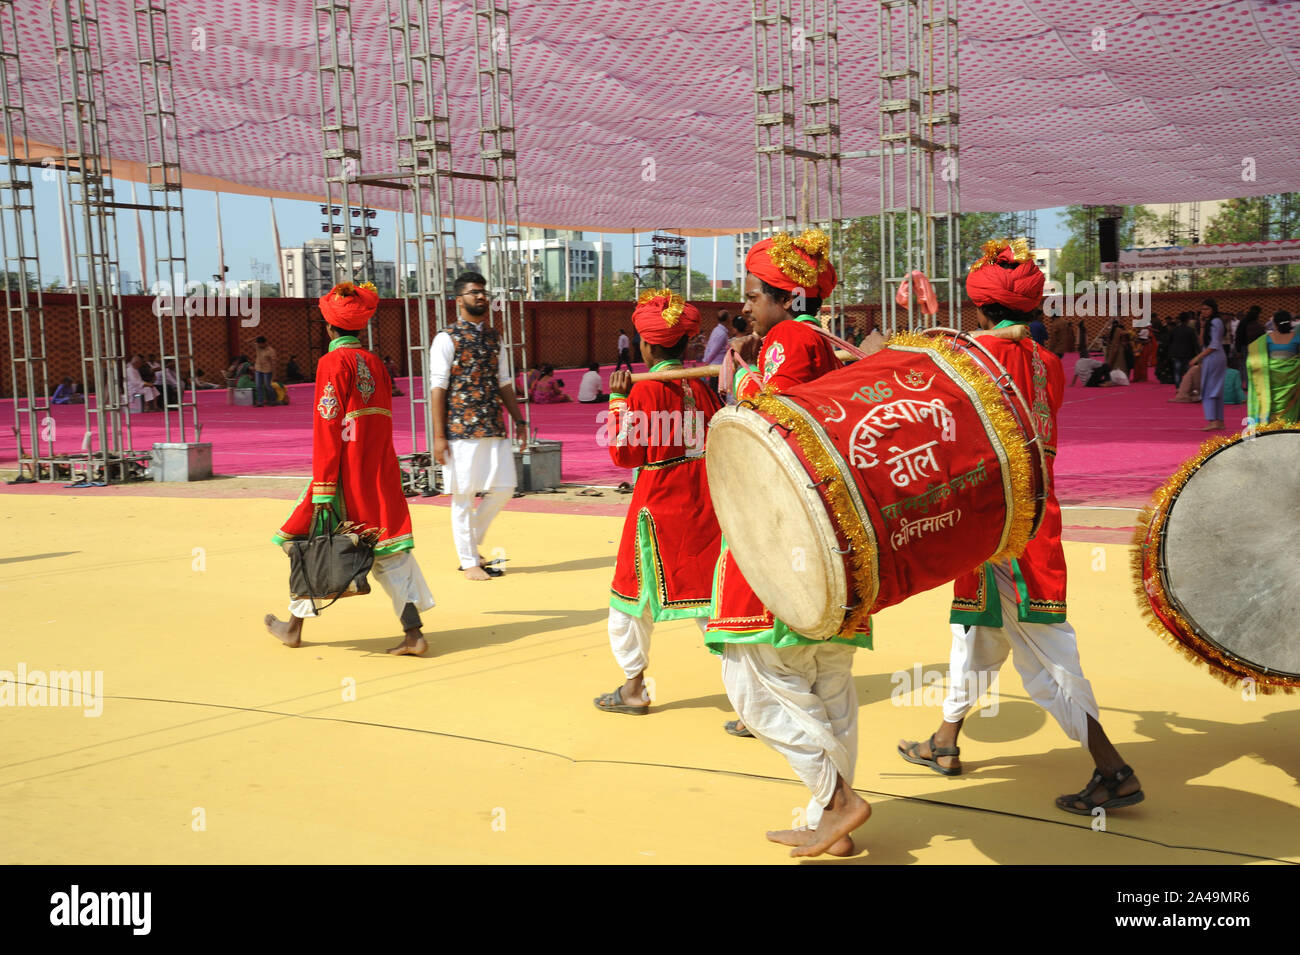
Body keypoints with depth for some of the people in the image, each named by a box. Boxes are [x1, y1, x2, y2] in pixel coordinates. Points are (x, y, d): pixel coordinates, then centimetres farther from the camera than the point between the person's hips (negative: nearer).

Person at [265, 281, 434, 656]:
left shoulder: (332, 362, -9)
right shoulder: (376, 363, 11)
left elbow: (327, 428, -14)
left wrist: (323, 488, -15)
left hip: (346, 472, -6)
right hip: (381, 471, 6)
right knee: (390, 548, 4)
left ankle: (294, 626, 25)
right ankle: (414, 632, -5)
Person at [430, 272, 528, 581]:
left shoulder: (494, 338, 14)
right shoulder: (447, 339, -4)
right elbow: (437, 387, -7)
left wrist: (519, 420, 12)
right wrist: (438, 436, -12)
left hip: (494, 428, 6)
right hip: (461, 429, -6)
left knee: (504, 488, 3)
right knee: (463, 495, 0)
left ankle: (472, 541, 24)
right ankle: (470, 562, 10)